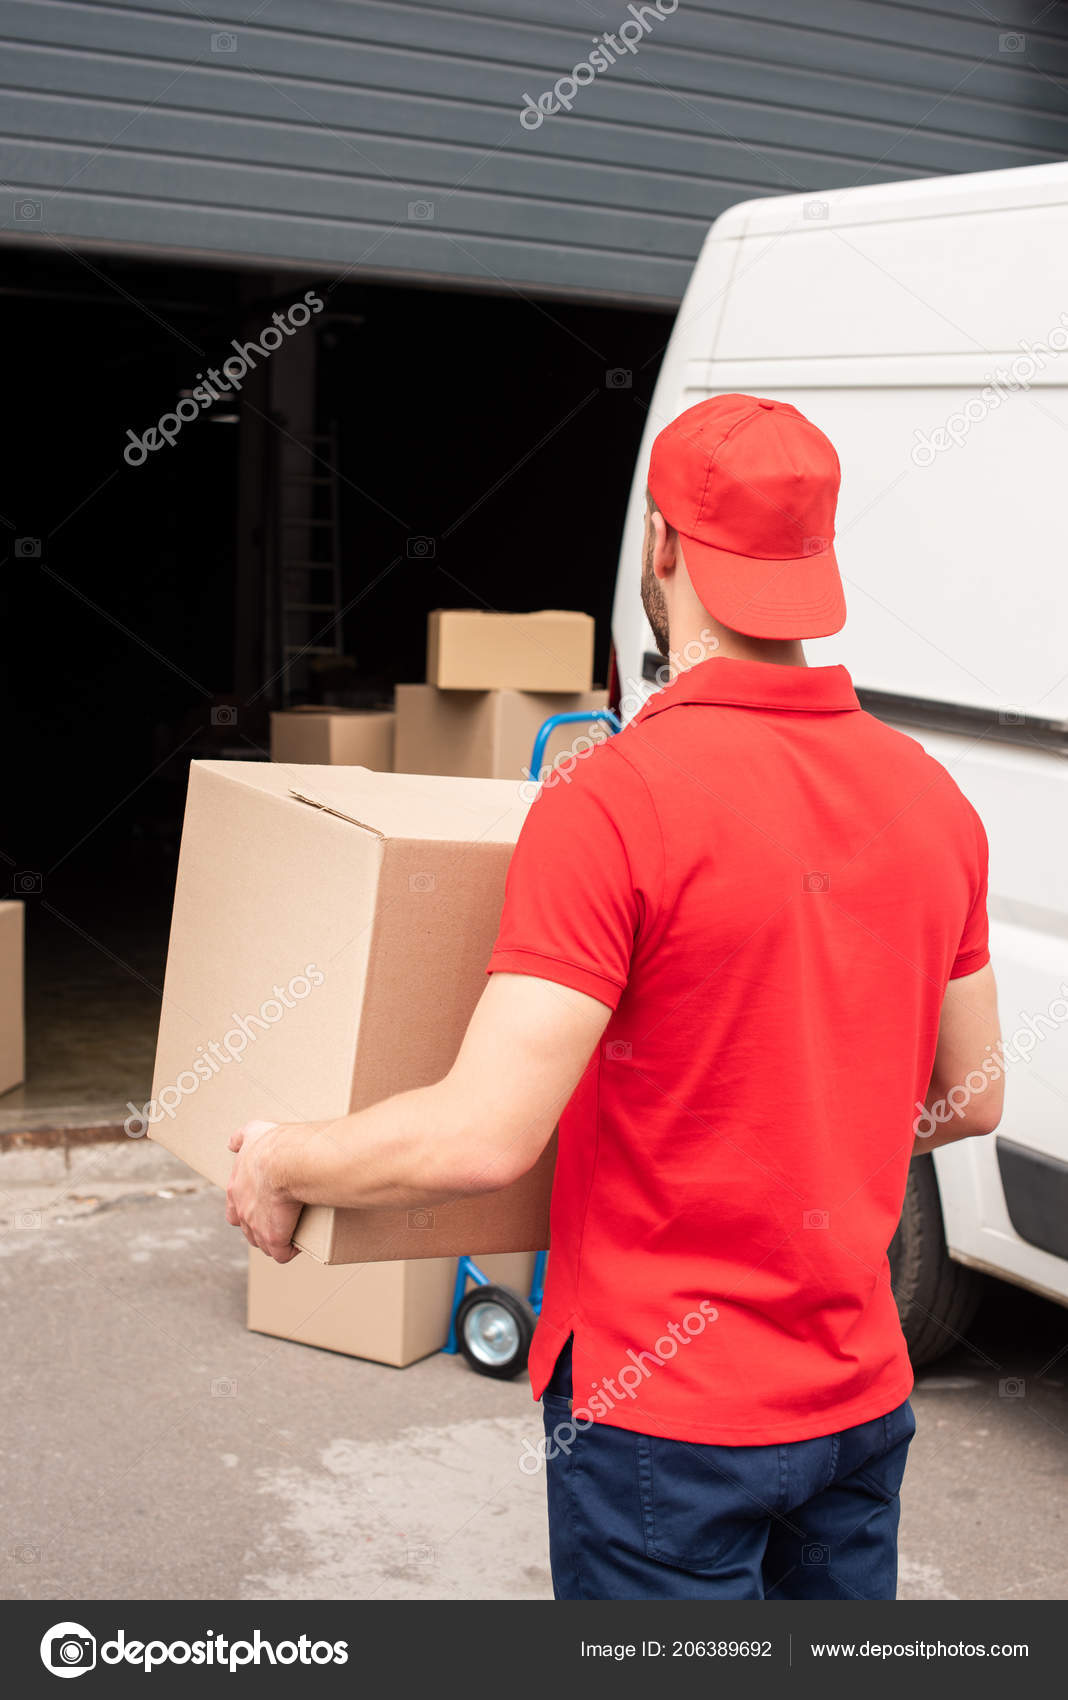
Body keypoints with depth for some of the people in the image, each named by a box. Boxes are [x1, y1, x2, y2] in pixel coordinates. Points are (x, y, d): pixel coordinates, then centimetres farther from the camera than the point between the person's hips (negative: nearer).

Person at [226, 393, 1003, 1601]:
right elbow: (972, 1100, 9)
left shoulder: (613, 802, -22)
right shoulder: (931, 796, 0)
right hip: (860, 1398, 7)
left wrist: (279, 1162, -7)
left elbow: (481, 1140, -25)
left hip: (667, 1412, -6)